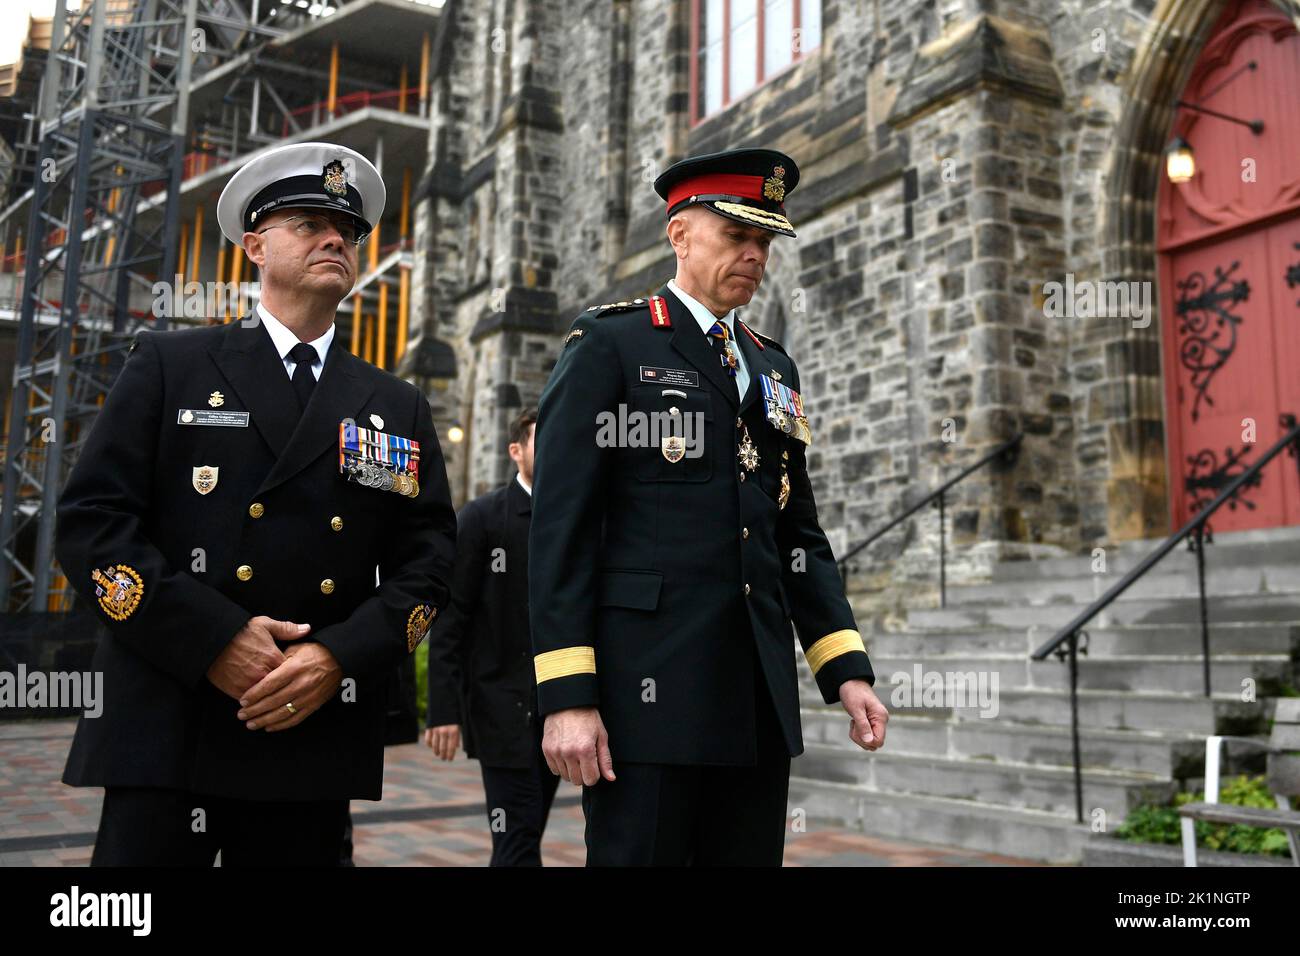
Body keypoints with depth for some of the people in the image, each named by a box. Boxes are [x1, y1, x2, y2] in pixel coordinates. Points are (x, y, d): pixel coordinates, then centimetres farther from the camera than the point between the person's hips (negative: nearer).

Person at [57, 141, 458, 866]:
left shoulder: (399, 409, 12)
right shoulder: (171, 366, 7)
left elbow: (428, 562, 6)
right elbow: (92, 521, -1)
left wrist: (339, 658, -11)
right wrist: (211, 638, -13)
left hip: (316, 745, 2)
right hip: (167, 730, -2)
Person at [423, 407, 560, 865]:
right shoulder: (481, 517, -4)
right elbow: (450, 620, -7)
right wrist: (445, 709, -14)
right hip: (504, 706, -5)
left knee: (525, 839, 12)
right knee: (518, 843, -6)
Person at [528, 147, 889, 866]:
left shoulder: (774, 369, 18)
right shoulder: (609, 344, -1)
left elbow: (799, 533, 18)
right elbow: (560, 527, -8)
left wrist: (846, 670, 7)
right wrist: (566, 697, -15)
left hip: (759, 701, 6)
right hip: (648, 691, -6)